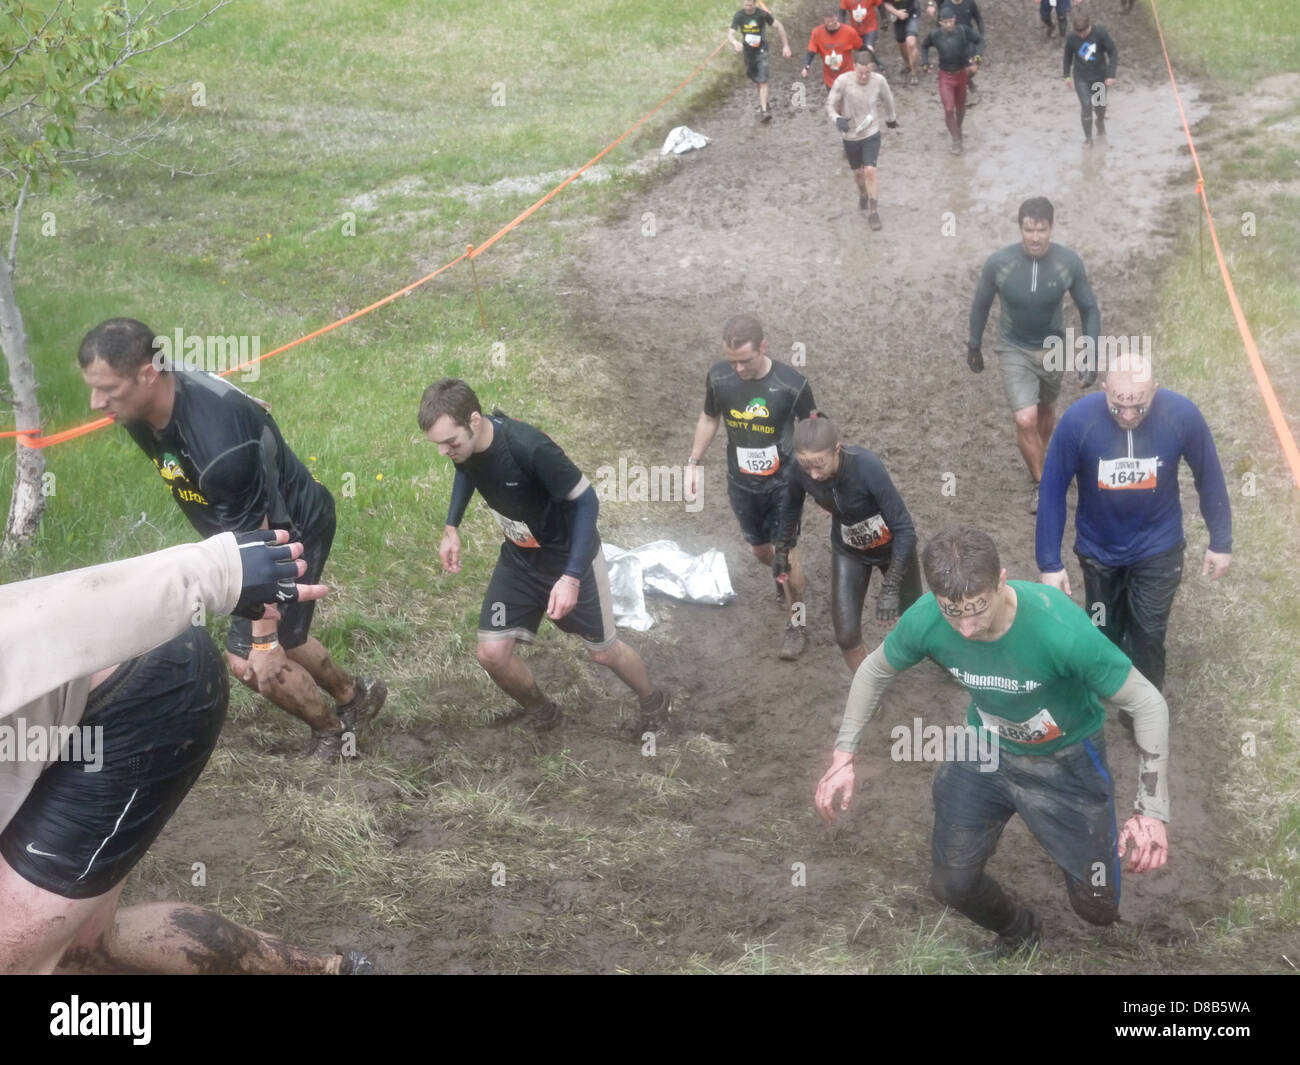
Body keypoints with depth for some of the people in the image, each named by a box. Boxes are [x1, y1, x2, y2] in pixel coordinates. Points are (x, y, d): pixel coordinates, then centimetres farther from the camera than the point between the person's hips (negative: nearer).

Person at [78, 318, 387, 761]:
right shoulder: (147, 412, -13)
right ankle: (354, 696, 47)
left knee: (250, 661, -6)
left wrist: (264, 641, -27)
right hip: (248, 529, 9)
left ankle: (333, 732, 19)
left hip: (295, 530, -9)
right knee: (283, 640, 23)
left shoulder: (216, 436, -40)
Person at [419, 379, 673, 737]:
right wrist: (452, 527, -1)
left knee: (603, 651, 13)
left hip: (568, 556, -5)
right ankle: (541, 711, 30)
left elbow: (586, 501, -26)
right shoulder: (461, 441, -19)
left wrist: (571, 577, -30)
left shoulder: (530, 448, -39)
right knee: (492, 654, 0)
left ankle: (655, 703, 43)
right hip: (518, 558, 5)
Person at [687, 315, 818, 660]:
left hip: (783, 482, -4)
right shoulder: (718, 377, -15)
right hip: (741, 485, 4)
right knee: (759, 549, 19)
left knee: (785, 552, -8)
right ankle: (788, 577, 53)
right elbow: (709, 419, 5)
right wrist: (694, 463, 3)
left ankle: (797, 624, 13)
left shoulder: (792, 384, -24)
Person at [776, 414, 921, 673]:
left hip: (891, 547, -3)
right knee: (846, 635, -4)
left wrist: (890, 588, -32)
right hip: (848, 552, 3)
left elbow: (904, 529, -32)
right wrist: (782, 550, 10)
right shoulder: (801, 471, -27)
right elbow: (791, 506, -1)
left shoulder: (867, 467, -39)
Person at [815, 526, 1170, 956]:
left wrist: (1152, 811, -31)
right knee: (950, 885, 7)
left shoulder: (1061, 628, -38)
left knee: (1098, 909, 4)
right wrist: (842, 758, -8)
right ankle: (1018, 929, 42)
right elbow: (873, 670, -2)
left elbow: (1148, 703, -26)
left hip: (1067, 759, -3)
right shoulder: (925, 621, -26)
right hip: (985, 749, 3)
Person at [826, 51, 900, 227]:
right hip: (850, 136, 1)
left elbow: (887, 99, 8)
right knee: (858, 172, 19)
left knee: (870, 171, -14)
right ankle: (863, 194, 52)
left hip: (871, 135, -1)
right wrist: (838, 120, -34)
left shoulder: (879, 80, -13)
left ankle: (873, 212, 0)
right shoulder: (843, 81, -20)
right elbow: (830, 105, -13)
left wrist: (891, 118, 25)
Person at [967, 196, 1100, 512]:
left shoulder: (1069, 263, -19)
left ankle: (1038, 457, 54)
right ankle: (1041, 484, 7)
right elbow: (981, 304, -3)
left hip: (1053, 350, 2)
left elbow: (1089, 309, -6)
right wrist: (974, 346, 7)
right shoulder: (999, 263, -21)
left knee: (1046, 411, 24)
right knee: (1025, 420, -14)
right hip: (1014, 351, -2)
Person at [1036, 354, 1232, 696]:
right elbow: (1052, 491, -17)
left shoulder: (1182, 414, -26)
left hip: (1158, 549, -1)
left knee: (1148, 635, 7)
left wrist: (1220, 541, -1)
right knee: (1102, 630, 21)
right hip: (1098, 548, 1)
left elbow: (1209, 478, -9)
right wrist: (1049, 562, -16)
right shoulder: (1077, 420, -28)